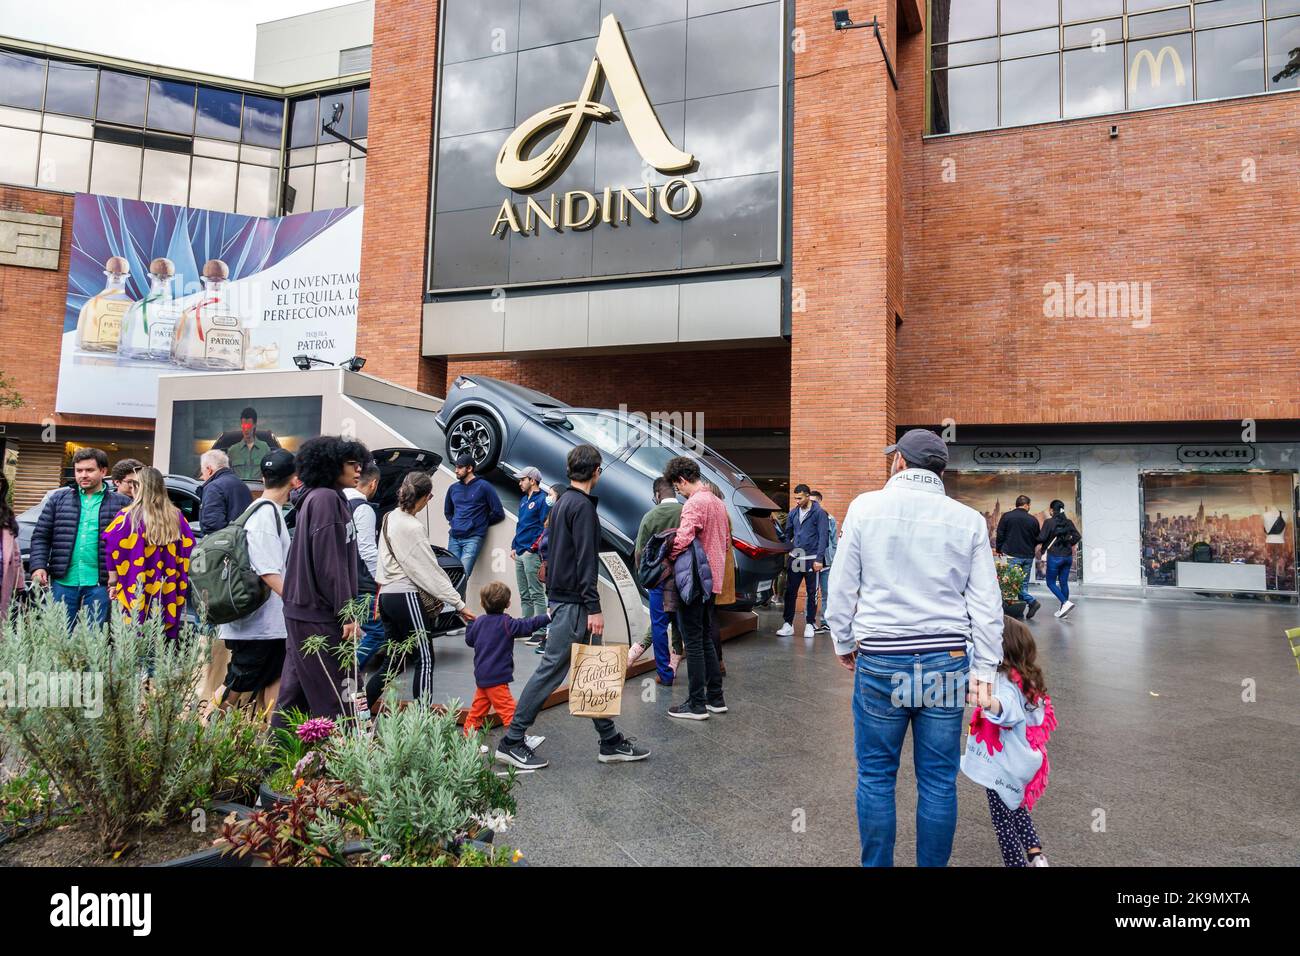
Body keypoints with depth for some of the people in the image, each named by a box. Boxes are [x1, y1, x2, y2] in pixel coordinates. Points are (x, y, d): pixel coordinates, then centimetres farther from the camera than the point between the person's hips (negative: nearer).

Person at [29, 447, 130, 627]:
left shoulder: (120, 504, 4)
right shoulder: (58, 499, 11)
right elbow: (41, 536, 10)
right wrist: (38, 566, -4)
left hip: (99, 584, -2)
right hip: (63, 582, 2)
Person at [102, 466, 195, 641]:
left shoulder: (127, 516, -6)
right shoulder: (176, 517, 3)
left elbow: (112, 548, -7)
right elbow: (189, 549, 6)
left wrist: (113, 582, 2)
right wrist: (181, 586, 14)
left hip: (135, 595, -3)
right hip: (168, 594, 3)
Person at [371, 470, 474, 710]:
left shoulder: (389, 518, 11)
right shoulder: (412, 527, -16)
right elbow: (430, 570, -15)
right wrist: (458, 604, -11)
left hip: (386, 594, 9)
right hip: (405, 597, -9)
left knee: (395, 662, 16)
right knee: (425, 659, -1)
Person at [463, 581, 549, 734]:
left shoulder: (479, 621, 5)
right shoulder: (506, 623, -15)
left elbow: (469, 640, 18)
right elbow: (527, 625, -23)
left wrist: (471, 622, 32)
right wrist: (547, 617, -20)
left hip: (481, 675, 8)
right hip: (496, 678, -7)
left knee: (479, 707, 19)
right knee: (508, 709, -4)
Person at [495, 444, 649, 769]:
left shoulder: (562, 502, 15)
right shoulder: (583, 506, -15)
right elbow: (585, 561, -20)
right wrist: (593, 607, -20)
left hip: (560, 597, 10)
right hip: (573, 603, -10)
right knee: (550, 670, -3)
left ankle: (611, 741, 19)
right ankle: (512, 741, 6)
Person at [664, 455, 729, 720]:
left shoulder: (694, 503, -17)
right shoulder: (718, 503, 13)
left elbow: (682, 540, -28)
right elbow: (726, 543, 19)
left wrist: (666, 559, -12)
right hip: (712, 580, 9)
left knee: (693, 642, -1)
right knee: (705, 639, 18)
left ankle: (696, 704, 6)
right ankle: (715, 698, 23)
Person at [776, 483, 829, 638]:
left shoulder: (818, 513, -6)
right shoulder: (793, 513, 10)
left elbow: (823, 536, -9)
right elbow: (788, 534, 16)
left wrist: (819, 559, -14)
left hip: (811, 559, -5)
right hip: (794, 558, 5)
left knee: (811, 593, 6)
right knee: (790, 592, 4)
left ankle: (810, 624, 17)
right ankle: (788, 624, 11)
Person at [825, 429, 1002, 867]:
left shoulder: (866, 507, -3)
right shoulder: (969, 520, 3)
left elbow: (842, 585, 1)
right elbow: (986, 604, 3)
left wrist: (843, 641, 14)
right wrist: (985, 669, 8)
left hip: (880, 662, -2)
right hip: (947, 663, 2)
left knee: (875, 777, 10)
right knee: (938, 781, 11)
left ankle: (877, 865, 20)